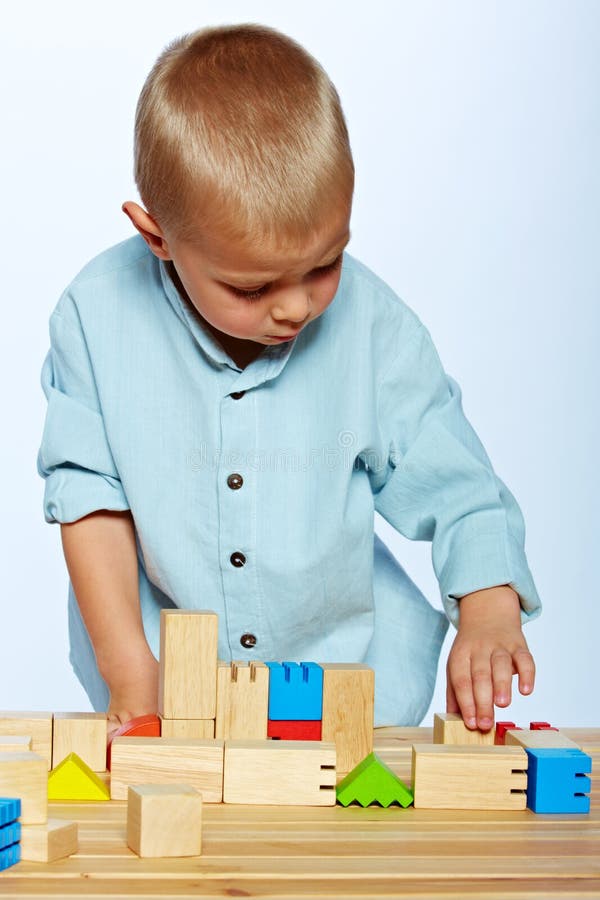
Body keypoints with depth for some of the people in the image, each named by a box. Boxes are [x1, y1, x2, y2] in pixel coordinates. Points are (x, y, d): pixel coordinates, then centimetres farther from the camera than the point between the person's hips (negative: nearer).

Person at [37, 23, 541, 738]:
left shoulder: (373, 322, -11)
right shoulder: (98, 318, -12)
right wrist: (129, 670, -10)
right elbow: (88, 493, -5)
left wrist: (488, 613, -22)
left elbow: (455, 486, -5)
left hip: (353, 654, 1)